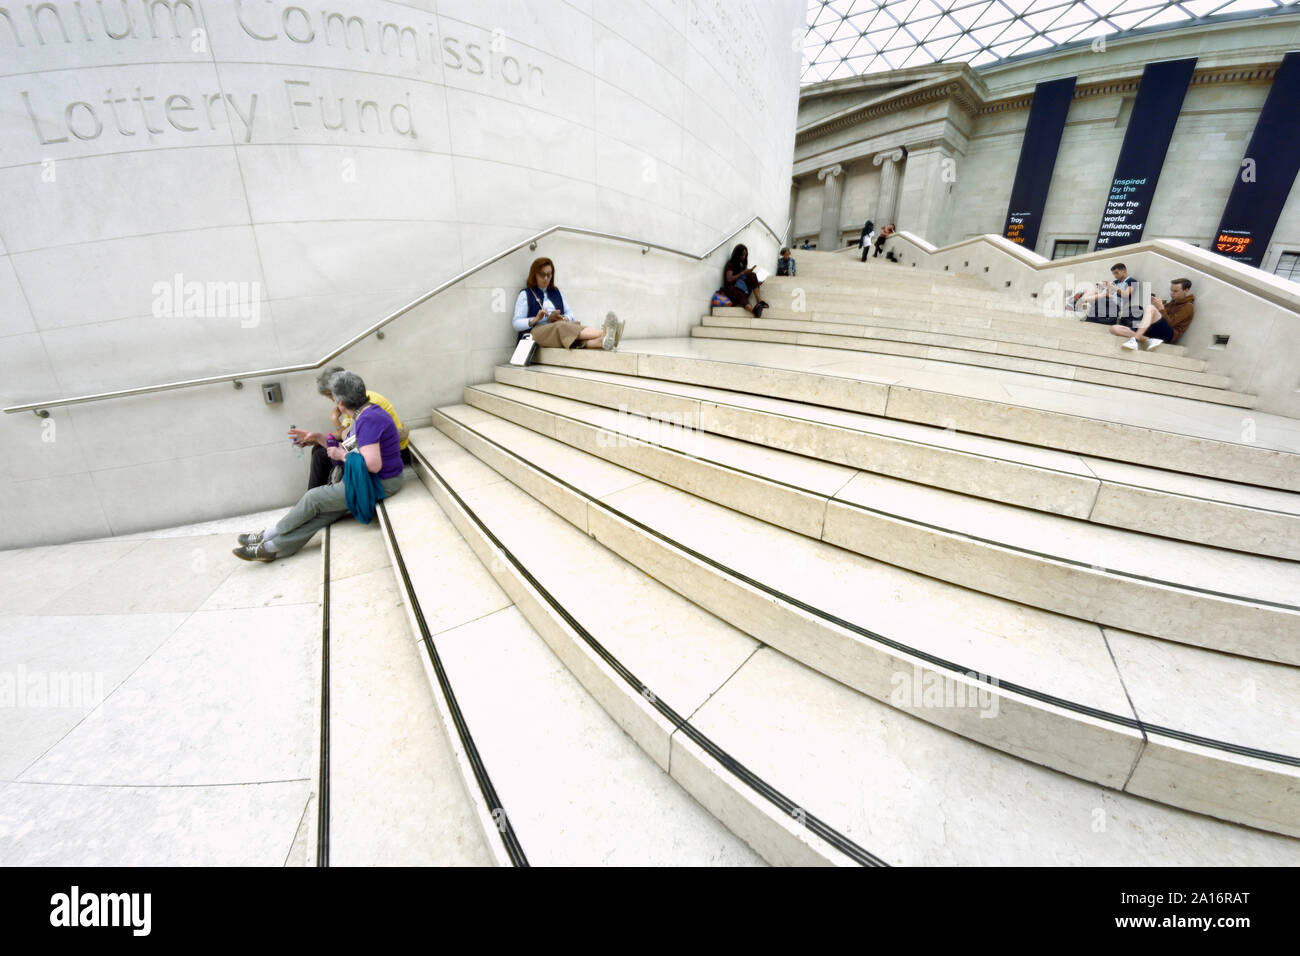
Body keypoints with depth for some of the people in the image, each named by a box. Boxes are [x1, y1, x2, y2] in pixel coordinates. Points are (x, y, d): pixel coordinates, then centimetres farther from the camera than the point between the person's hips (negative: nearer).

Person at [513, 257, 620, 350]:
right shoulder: (525, 295, 11)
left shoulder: (556, 293, 27)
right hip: (535, 332, -4)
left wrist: (564, 319, -5)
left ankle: (601, 341, -63)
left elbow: (570, 313, 20)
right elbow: (517, 324, 3)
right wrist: (536, 319, -15)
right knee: (561, 328, -36)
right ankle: (603, 332, -59)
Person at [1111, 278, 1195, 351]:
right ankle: (1150, 340, -27)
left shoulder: (1188, 306, 7)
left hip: (1168, 334, -7)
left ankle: (1134, 340, -46)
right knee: (1114, 328, -11)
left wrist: (1161, 308, -11)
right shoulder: (1173, 301, 31)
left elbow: (1170, 323, -7)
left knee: (1150, 308, -31)